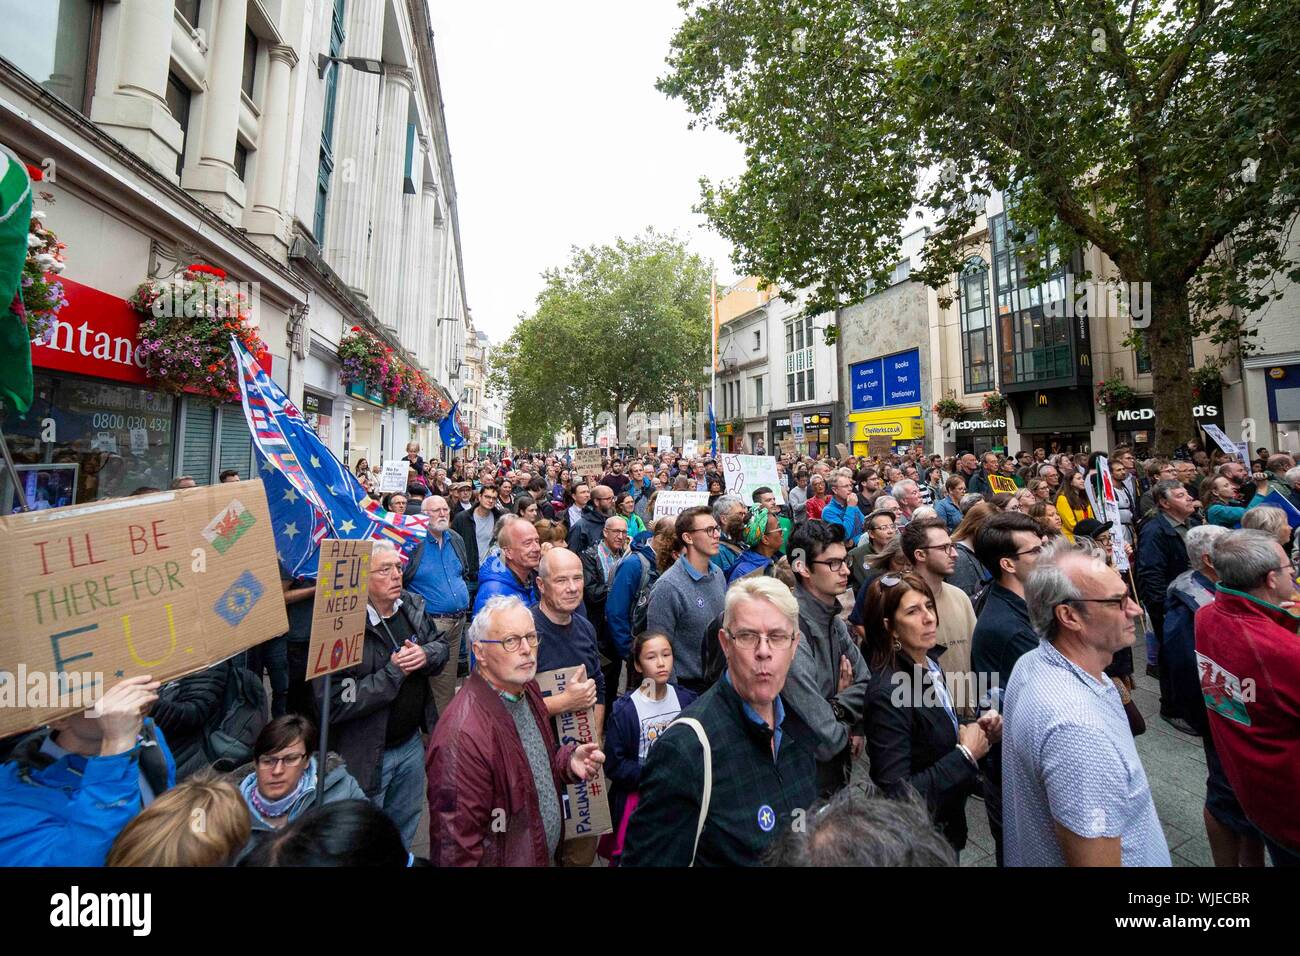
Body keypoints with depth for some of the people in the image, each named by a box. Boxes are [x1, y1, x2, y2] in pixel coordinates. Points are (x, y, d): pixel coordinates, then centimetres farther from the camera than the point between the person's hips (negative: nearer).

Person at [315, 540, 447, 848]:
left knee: (406, 824, 28)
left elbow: (440, 647, 7)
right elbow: (334, 704, -27)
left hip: (411, 741, 6)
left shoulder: (413, 605, -5)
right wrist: (393, 673, -26)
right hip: (367, 754, -6)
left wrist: (426, 655, -15)